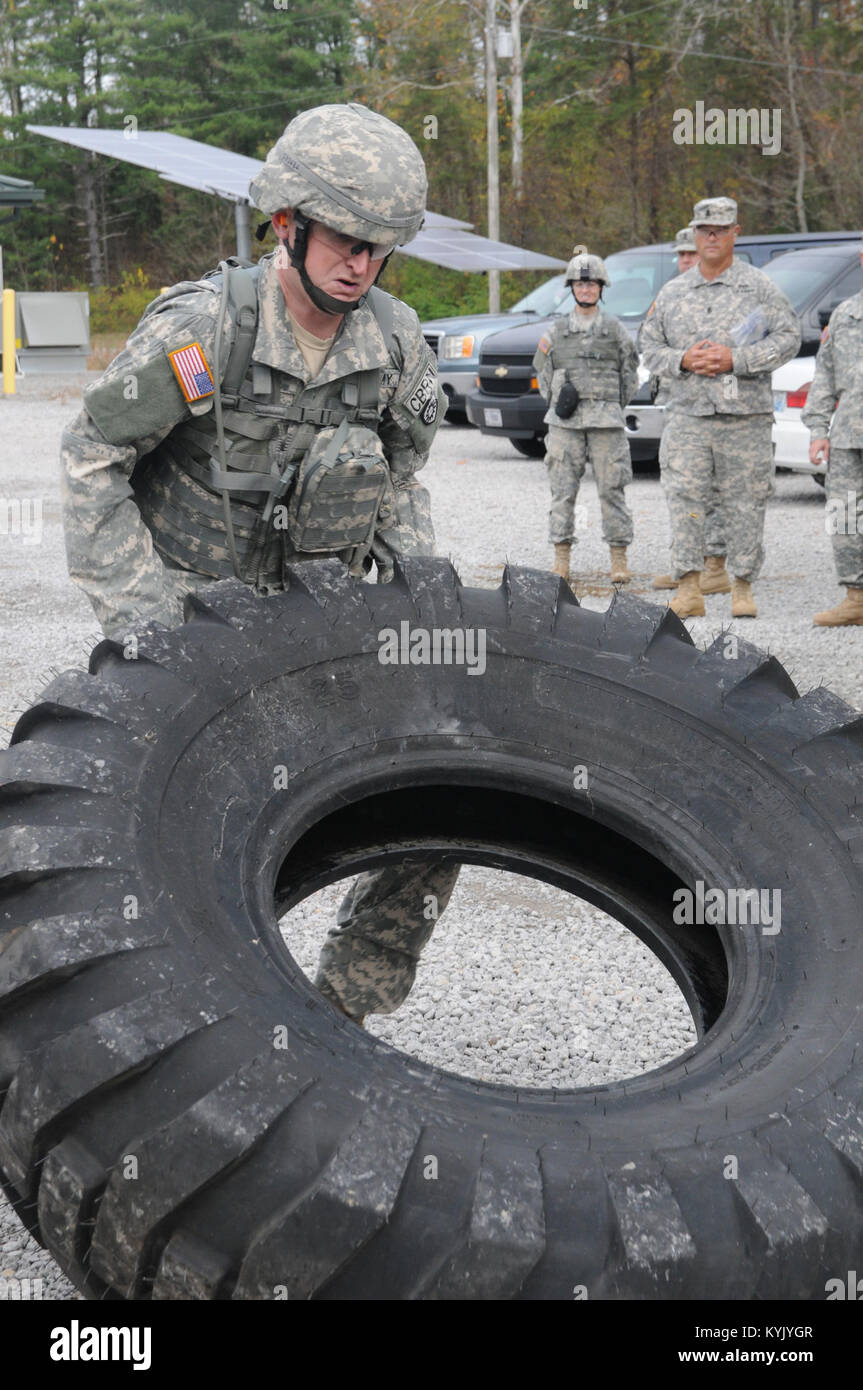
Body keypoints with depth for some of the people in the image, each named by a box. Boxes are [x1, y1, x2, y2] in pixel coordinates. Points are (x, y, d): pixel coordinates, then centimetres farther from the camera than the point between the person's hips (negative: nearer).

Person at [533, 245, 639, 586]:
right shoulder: (556, 332, 10)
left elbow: (629, 374, 13)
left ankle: (619, 559, 4)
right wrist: (559, 399, 2)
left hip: (606, 420, -1)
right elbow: (543, 374, 16)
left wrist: (612, 405, 5)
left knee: (612, 490, -2)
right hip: (565, 422, 1)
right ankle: (561, 560, 7)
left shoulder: (615, 331, 8)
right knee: (562, 490, 0)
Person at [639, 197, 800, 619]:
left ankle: (743, 587, 13)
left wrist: (735, 359, -13)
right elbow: (648, 345, 15)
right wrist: (682, 360, -5)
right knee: (683, 500, -8)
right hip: (688, 414, 2)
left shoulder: (759, 287, 4)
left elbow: (788, 337, -2)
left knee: (745, 502, 2)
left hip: (746, 415, -2)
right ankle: (688, 588, -3)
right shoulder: (671, 293, 13)